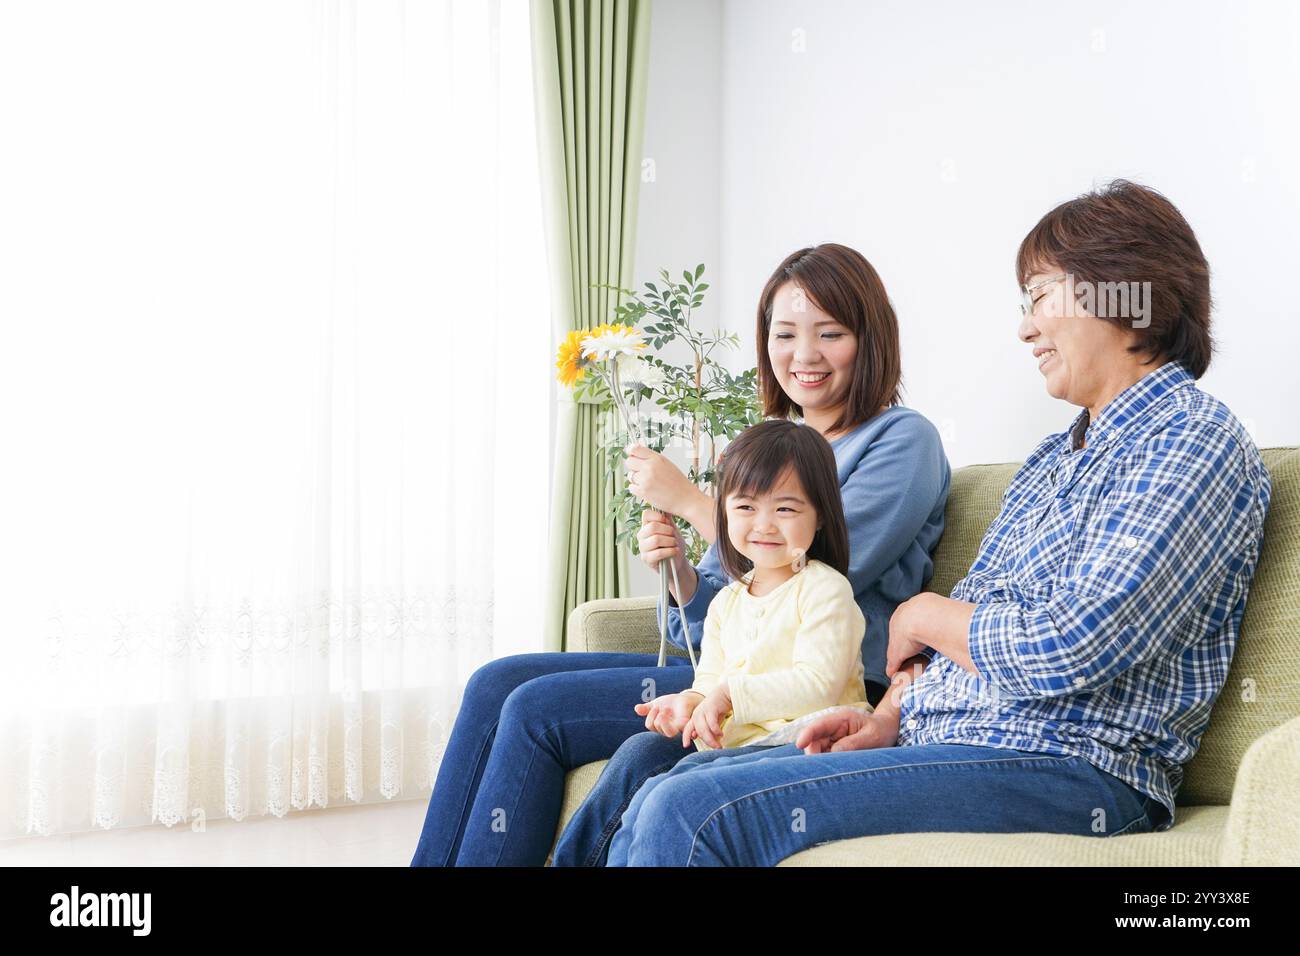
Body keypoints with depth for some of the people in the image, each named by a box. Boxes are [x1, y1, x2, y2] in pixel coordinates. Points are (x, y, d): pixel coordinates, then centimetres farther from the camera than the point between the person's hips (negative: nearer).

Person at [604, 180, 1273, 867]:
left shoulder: (1192, 439, -8)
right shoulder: (1051, 460, 22)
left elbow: (1065, 652, -19)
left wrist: (923, 615, -2)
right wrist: (888, 720, 0)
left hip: (1068, 768, -8)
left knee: (696, 813, -23)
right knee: (665, 795, -5)